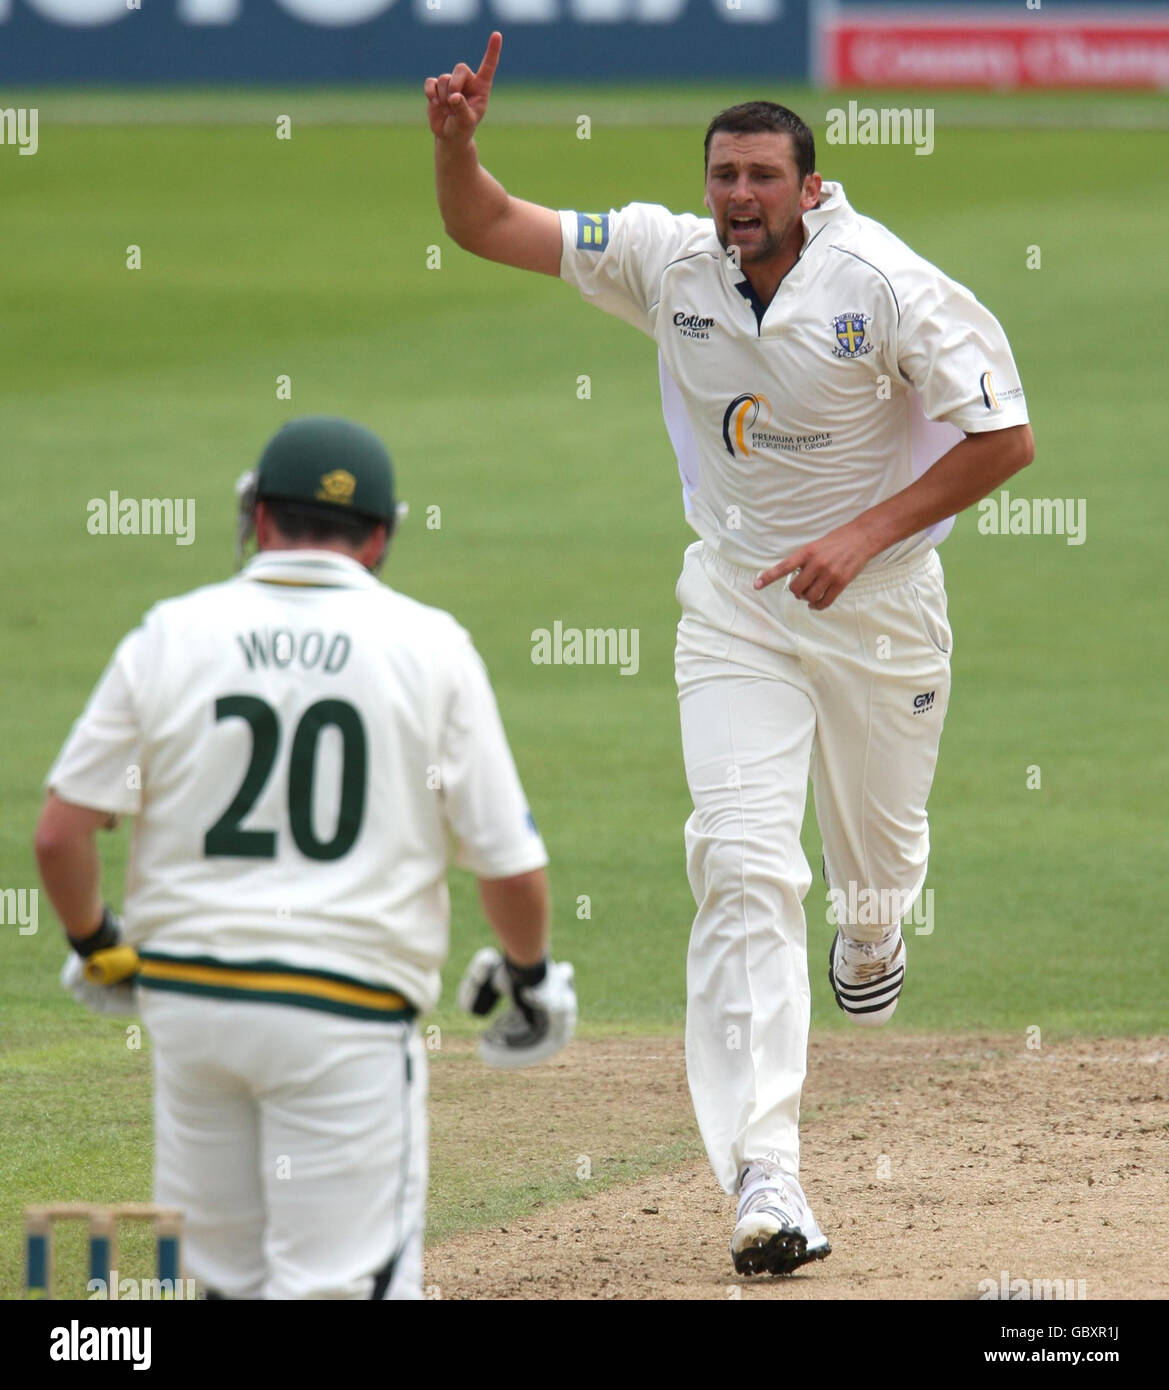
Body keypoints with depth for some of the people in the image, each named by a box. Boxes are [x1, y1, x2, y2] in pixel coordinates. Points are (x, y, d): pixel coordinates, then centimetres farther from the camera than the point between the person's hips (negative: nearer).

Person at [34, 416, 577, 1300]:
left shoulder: (171, 636, 2)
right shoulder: (431, 648, -2)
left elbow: (61, 831, 0)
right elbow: (510, 862, -2)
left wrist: (96, 948, 18)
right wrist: (529, 974, 18)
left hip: (186, 998, 3)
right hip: (349, 1015, -3)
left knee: (232, 1278, 15)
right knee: (340, 1285, -5)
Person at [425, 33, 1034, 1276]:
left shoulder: (889, 288, -19)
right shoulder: (670, 260, -9)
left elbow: (1006, 438, -16)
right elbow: (489, 230, -5)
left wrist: (867, 533, -23)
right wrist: (455, 142, -26)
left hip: (878, 600, -1)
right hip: (735, 601, 1)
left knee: (878, 842, 17)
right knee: (742, 864, -14)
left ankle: (873, 932, 60)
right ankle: (763, 1177, -20)